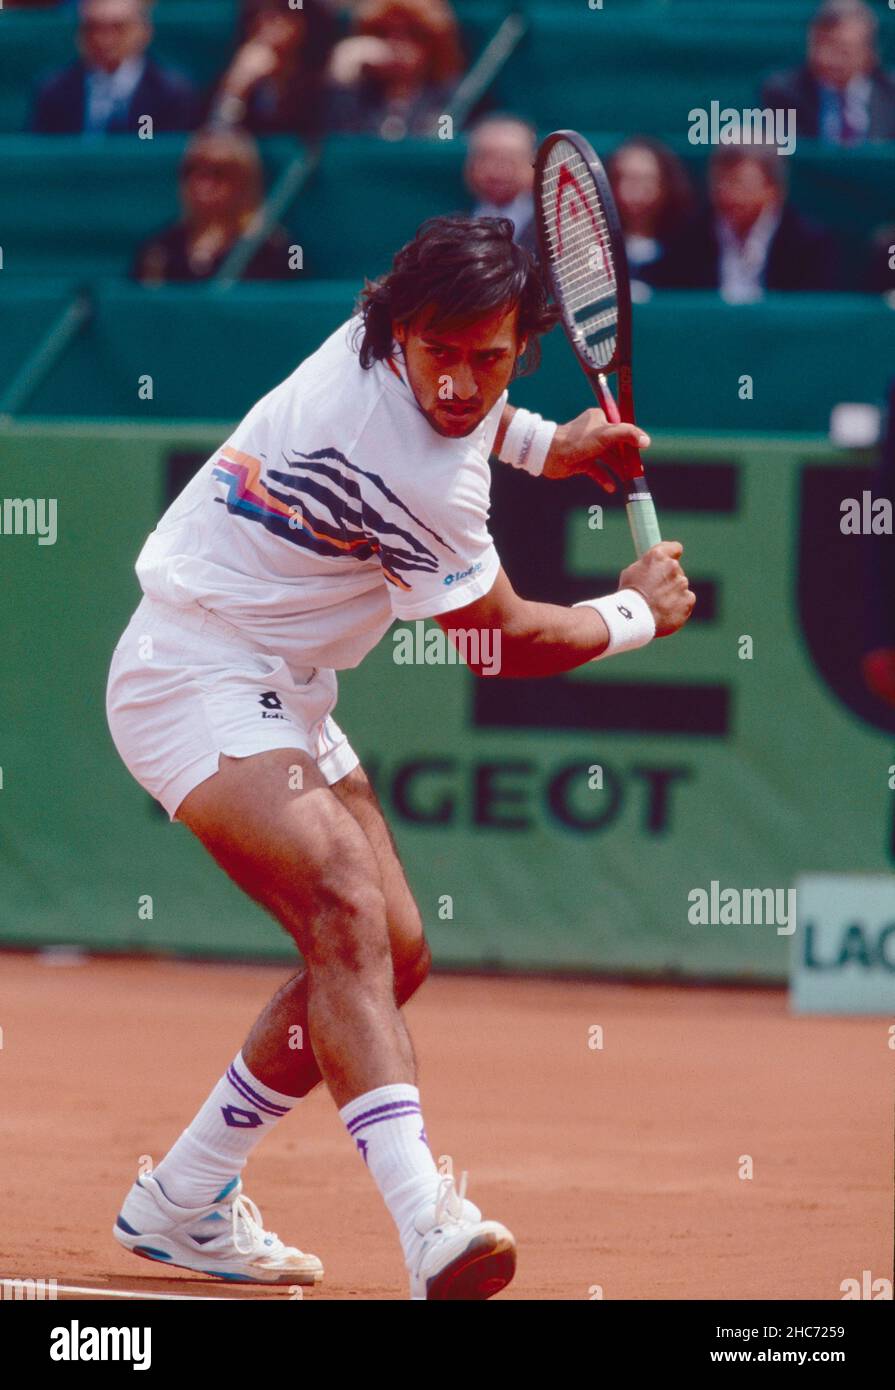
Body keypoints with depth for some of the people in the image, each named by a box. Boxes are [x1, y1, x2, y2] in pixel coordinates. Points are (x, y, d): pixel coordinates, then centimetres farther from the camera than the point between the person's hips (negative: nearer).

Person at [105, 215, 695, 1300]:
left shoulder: (374, 345, -1)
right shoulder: (412, 475, -26)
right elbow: (500, 640, -9)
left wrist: (539, 441, 20)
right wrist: (635, 614, 6)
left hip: (278, 692, 11)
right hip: (201, 675, -11)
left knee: (392, 951, 11)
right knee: (347, 910, -31)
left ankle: (183, 1206, 23)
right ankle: (426, 1219, -51)